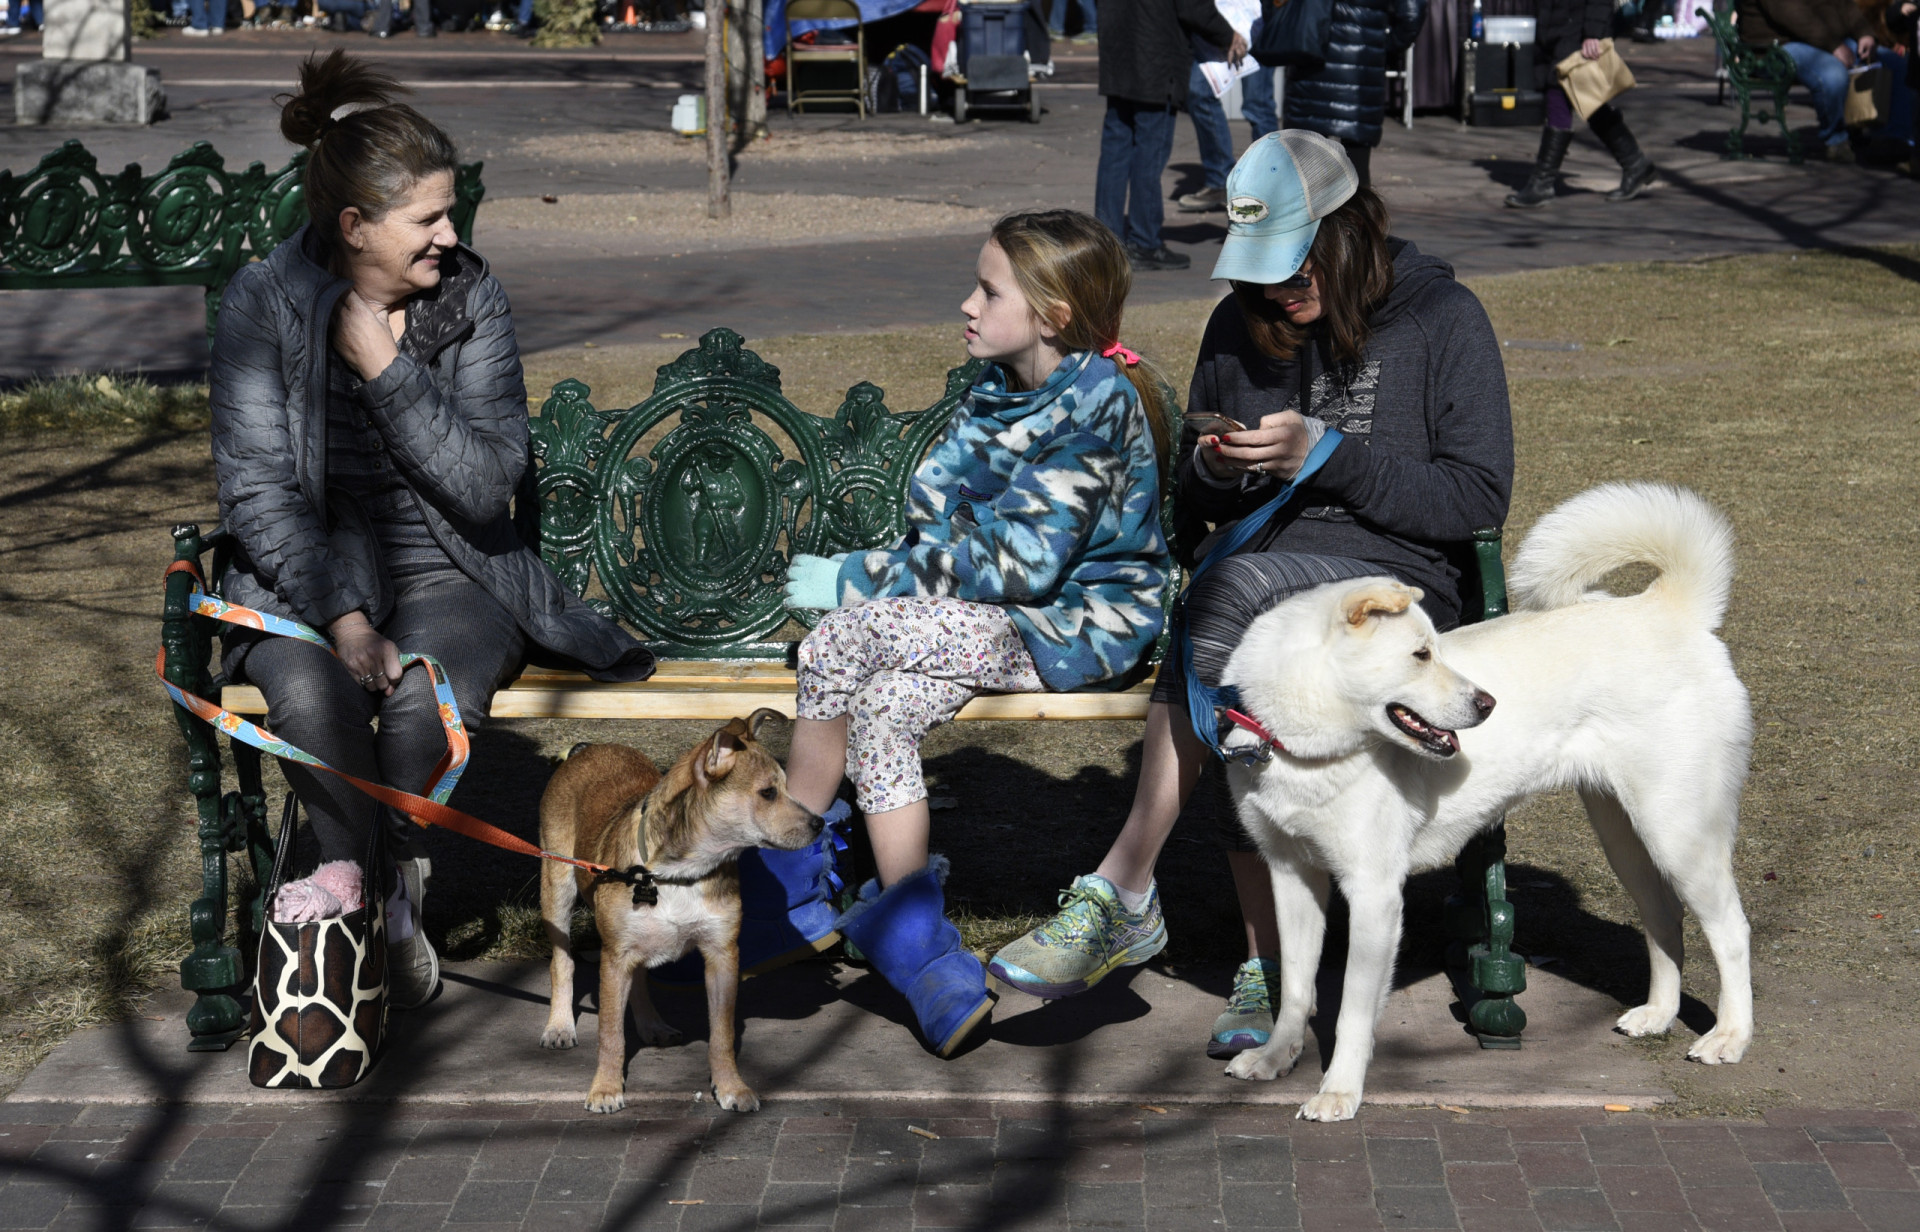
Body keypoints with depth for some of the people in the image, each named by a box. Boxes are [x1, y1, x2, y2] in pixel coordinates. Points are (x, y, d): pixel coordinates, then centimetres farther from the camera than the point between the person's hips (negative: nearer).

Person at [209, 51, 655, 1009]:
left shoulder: (470, 299, -1)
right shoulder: (265, 305, -3)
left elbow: (488, 489, -8)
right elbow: (259, 491, -8)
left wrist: (388, 370, -16)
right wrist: (340, 614, -22)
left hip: (450, 576, 1)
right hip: (307, 575, 0)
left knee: (423, 693, -33)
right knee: (313, 693, -34)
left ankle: (388, 893, -9)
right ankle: (383, 908, -15)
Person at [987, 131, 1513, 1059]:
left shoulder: (1442, 319, 1)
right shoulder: (1239, 329, 16)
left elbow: (1478, 498, -5)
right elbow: (1194, 505, 22)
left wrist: (1324, 457, -13)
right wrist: (1215, 470, -4)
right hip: (1259, 576, 4)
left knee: (1235, 592, -36)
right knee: (1247, 685, -35)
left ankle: (1124, 890, -31)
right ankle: (1265, 967, -32)